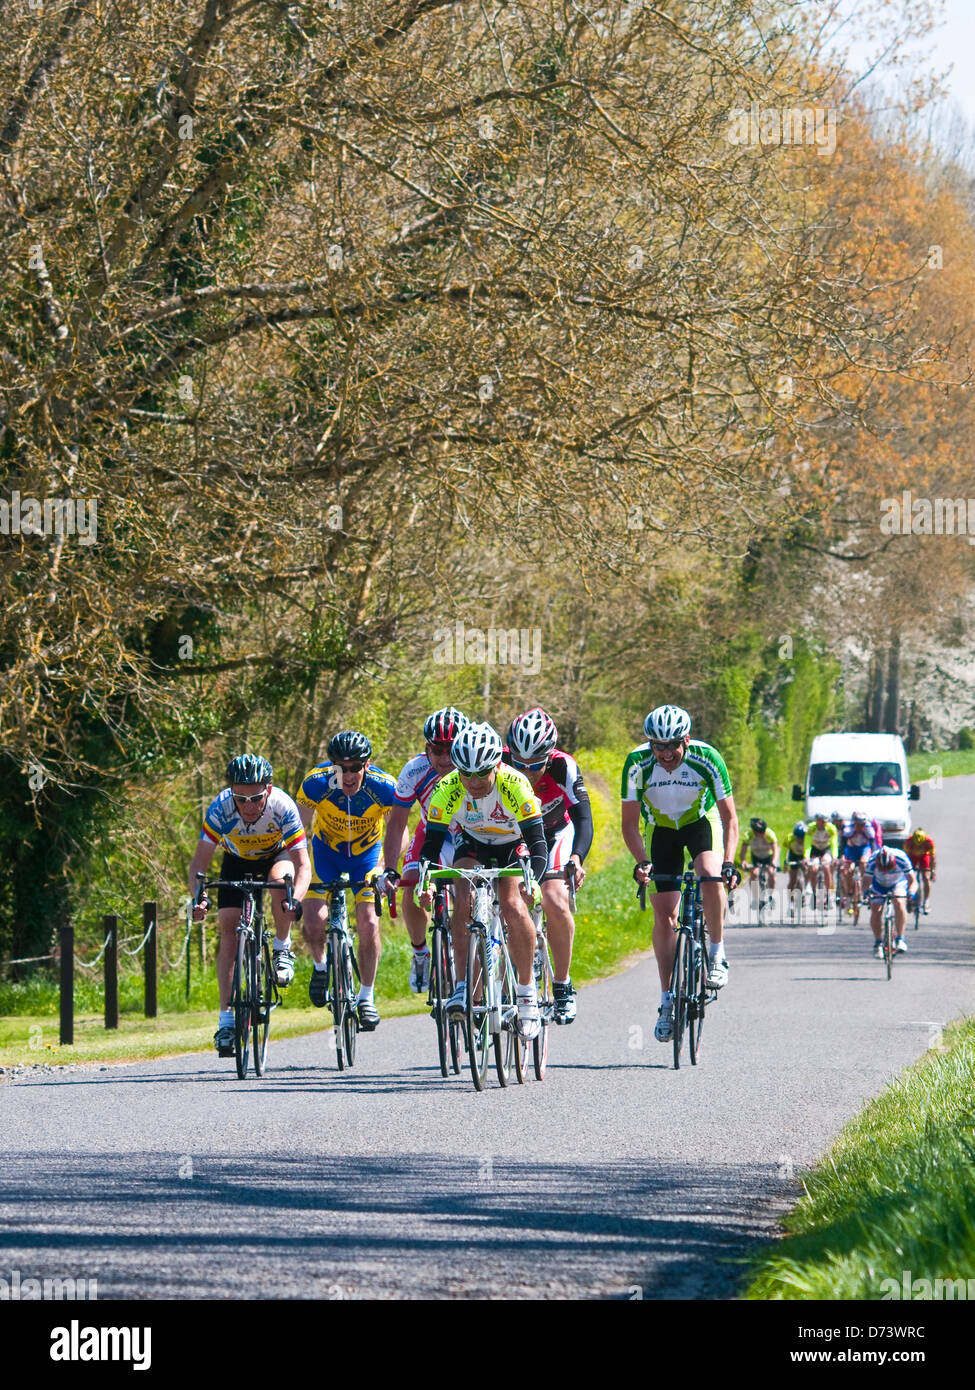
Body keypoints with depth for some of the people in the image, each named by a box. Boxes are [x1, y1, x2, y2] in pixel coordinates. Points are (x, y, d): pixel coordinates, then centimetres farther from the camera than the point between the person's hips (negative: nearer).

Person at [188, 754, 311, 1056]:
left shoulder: (282, 807, -35)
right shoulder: (220, 809, -33)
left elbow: (302, 865, -34)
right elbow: (199, 863, -28)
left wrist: (295, 899, -53)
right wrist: (199, 898, -47)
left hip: (276, 855, -1)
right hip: (237, 861, 1)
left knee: (280, 880, -36)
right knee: (229, 929, -13)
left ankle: (282, 950, -10)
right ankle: (226, 1018, -10)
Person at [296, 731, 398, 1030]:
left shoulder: (384, 787, -29)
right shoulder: (316, 783, -29)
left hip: (366, 852, 0)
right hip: (326, 850, 0)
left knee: (369, 925, -12)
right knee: (314, 921, -16)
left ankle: (366, 997, 6)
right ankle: (321, 967, 16)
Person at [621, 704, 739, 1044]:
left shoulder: (706, 759, -28)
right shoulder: (638, 763, -26)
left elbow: (729, 817, -22)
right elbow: (629, 821, -18)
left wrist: (729, 862, -35)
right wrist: (642, 862, -33)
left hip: (702, 822, -1)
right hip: (660, 829, 1)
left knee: (710, 876, -32)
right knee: (663, 914, -6)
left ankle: (717, 955, -14)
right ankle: (667, 1001, 1)